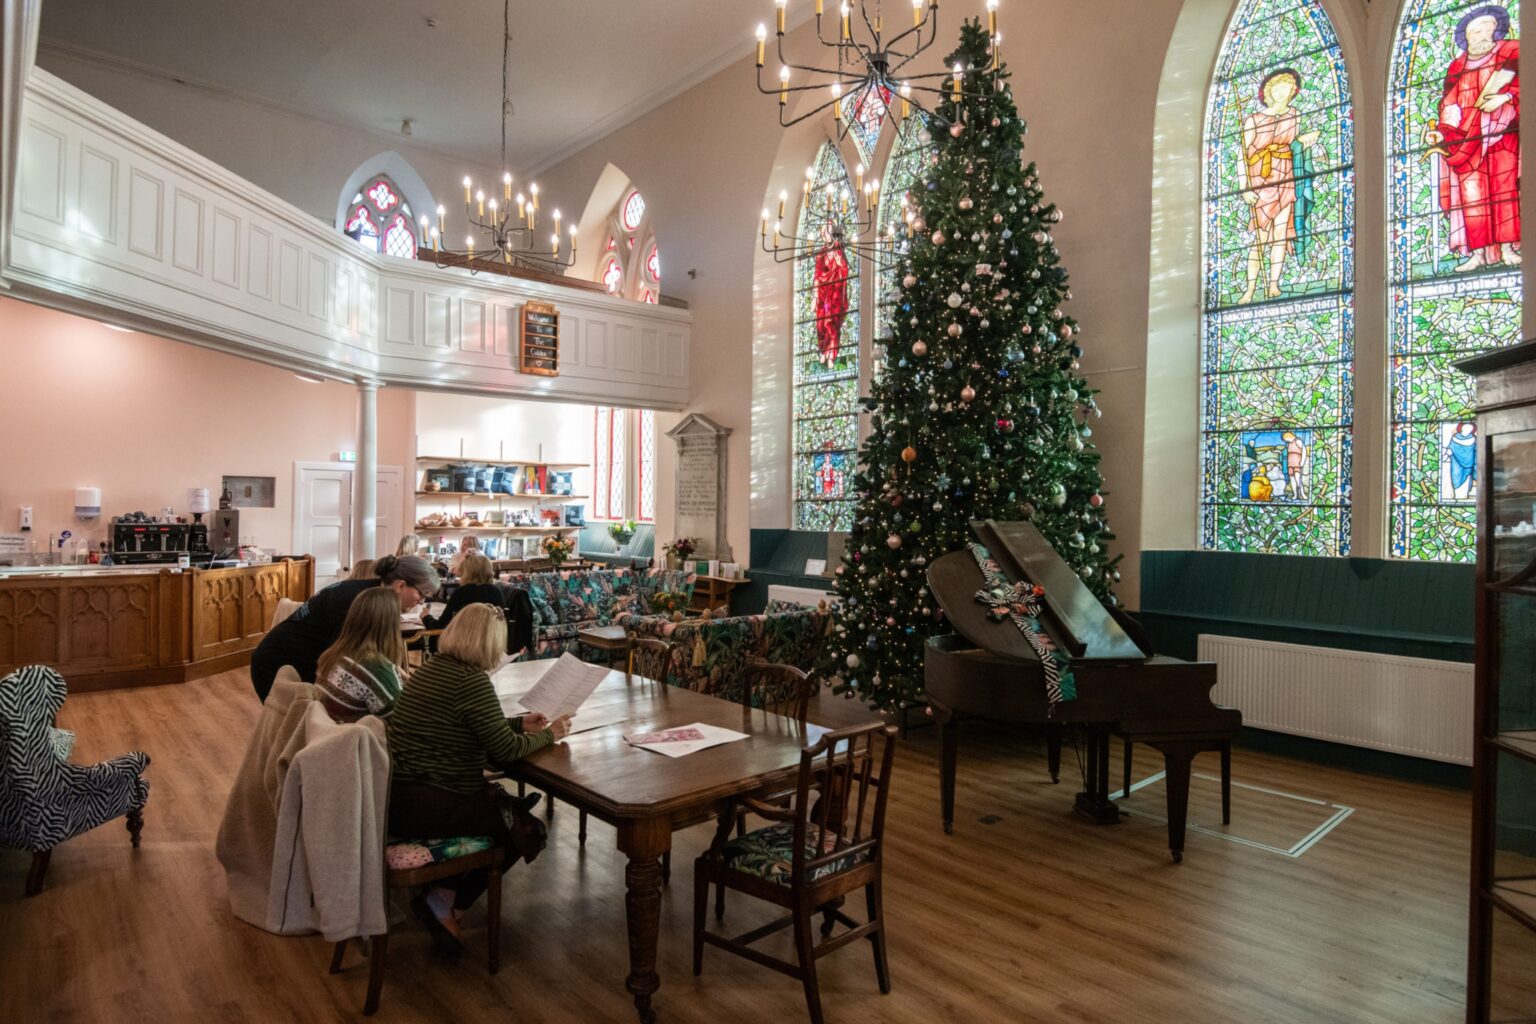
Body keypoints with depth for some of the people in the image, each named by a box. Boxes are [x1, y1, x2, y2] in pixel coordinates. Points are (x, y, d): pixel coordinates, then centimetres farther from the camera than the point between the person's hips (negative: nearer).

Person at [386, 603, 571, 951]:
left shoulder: (434, 667, 9)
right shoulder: (472, 680, -19)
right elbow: (506, 750, -16)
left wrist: (519, 723, 21)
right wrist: (548, 734, 1)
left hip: (395, 795, 9)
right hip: (425, 806, -9)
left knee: (501, 800, 24)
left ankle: (445, 894, 19)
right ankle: (445, 903, 9)